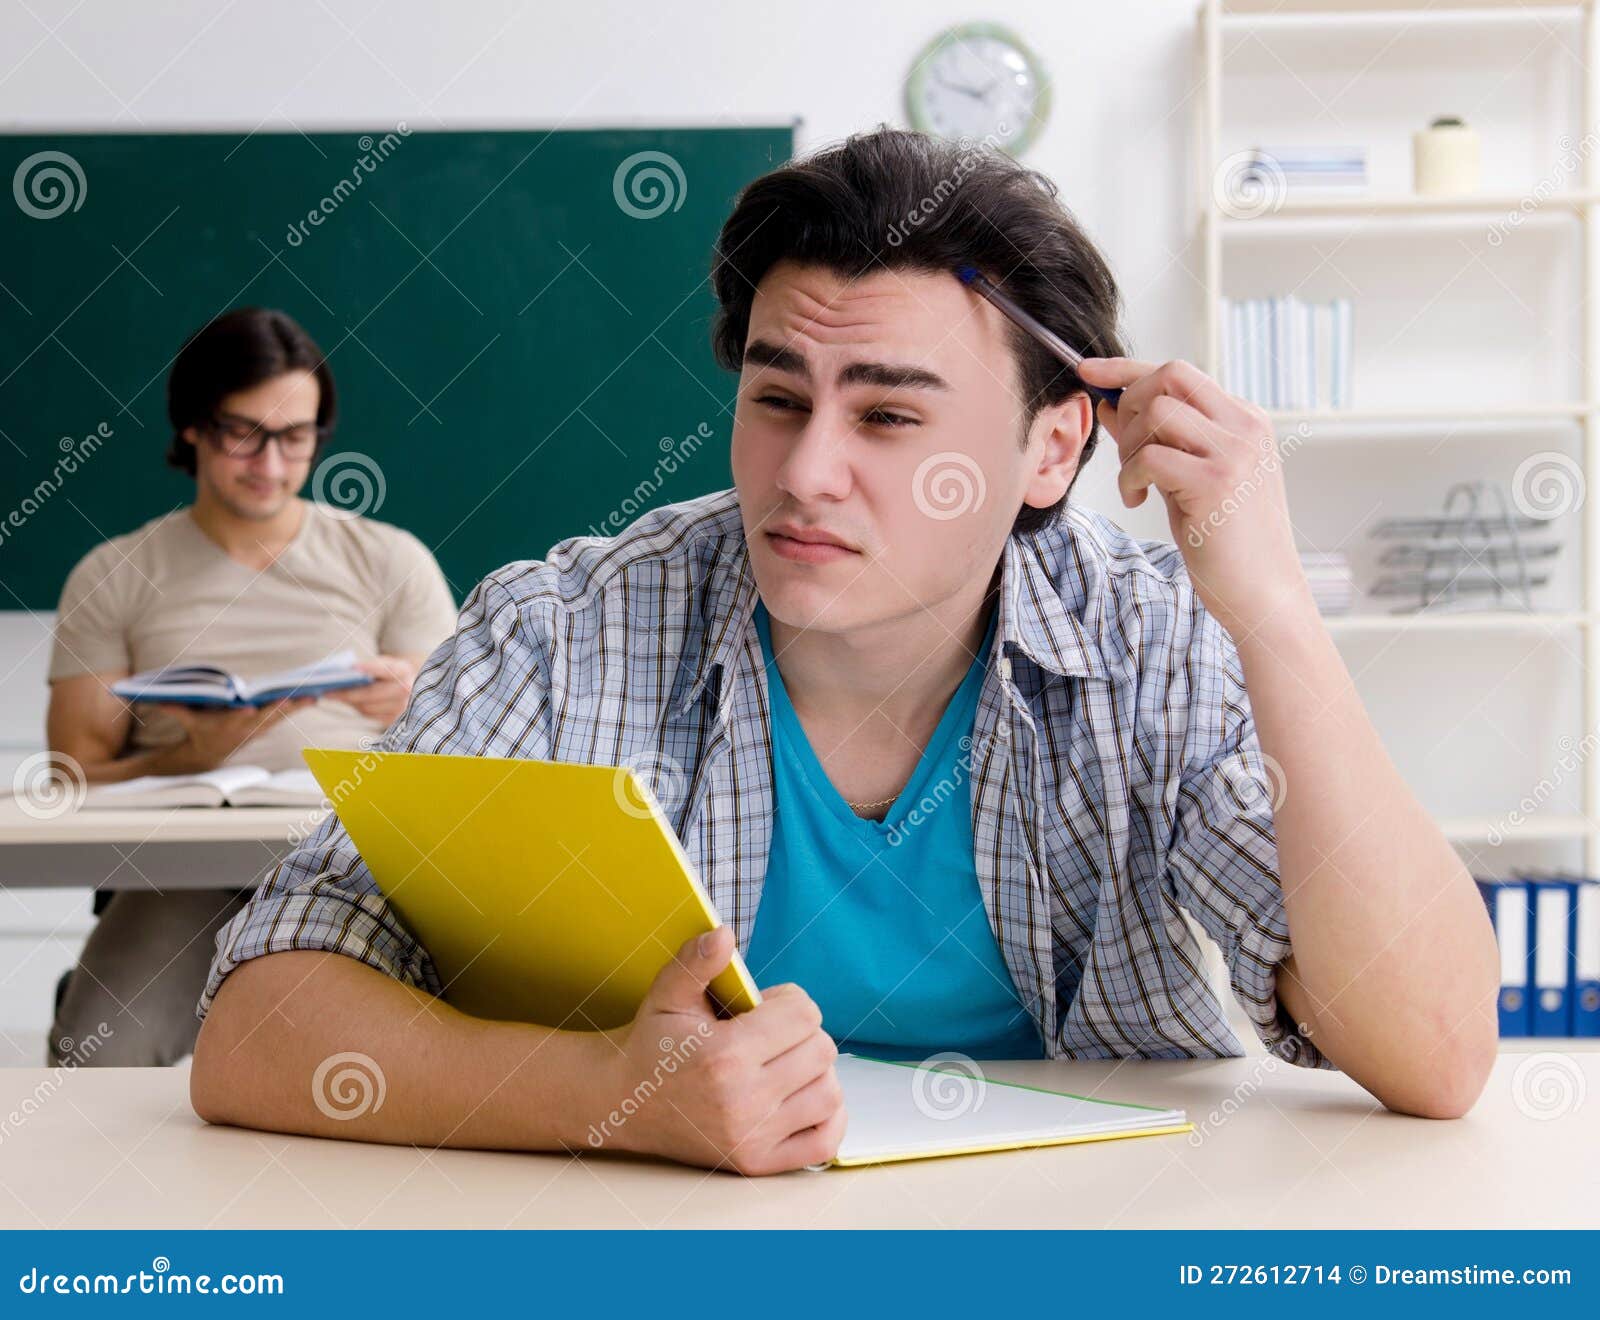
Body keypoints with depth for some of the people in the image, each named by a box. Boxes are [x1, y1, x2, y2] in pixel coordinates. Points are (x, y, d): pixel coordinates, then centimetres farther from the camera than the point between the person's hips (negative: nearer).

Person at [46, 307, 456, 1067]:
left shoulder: (390, 562, 14)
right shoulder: (111, 581, 13)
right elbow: (75, 781, 7)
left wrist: (419, 709, -14)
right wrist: (192, 755, -14)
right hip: (184, 869, 0)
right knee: (92, 1060, -30)